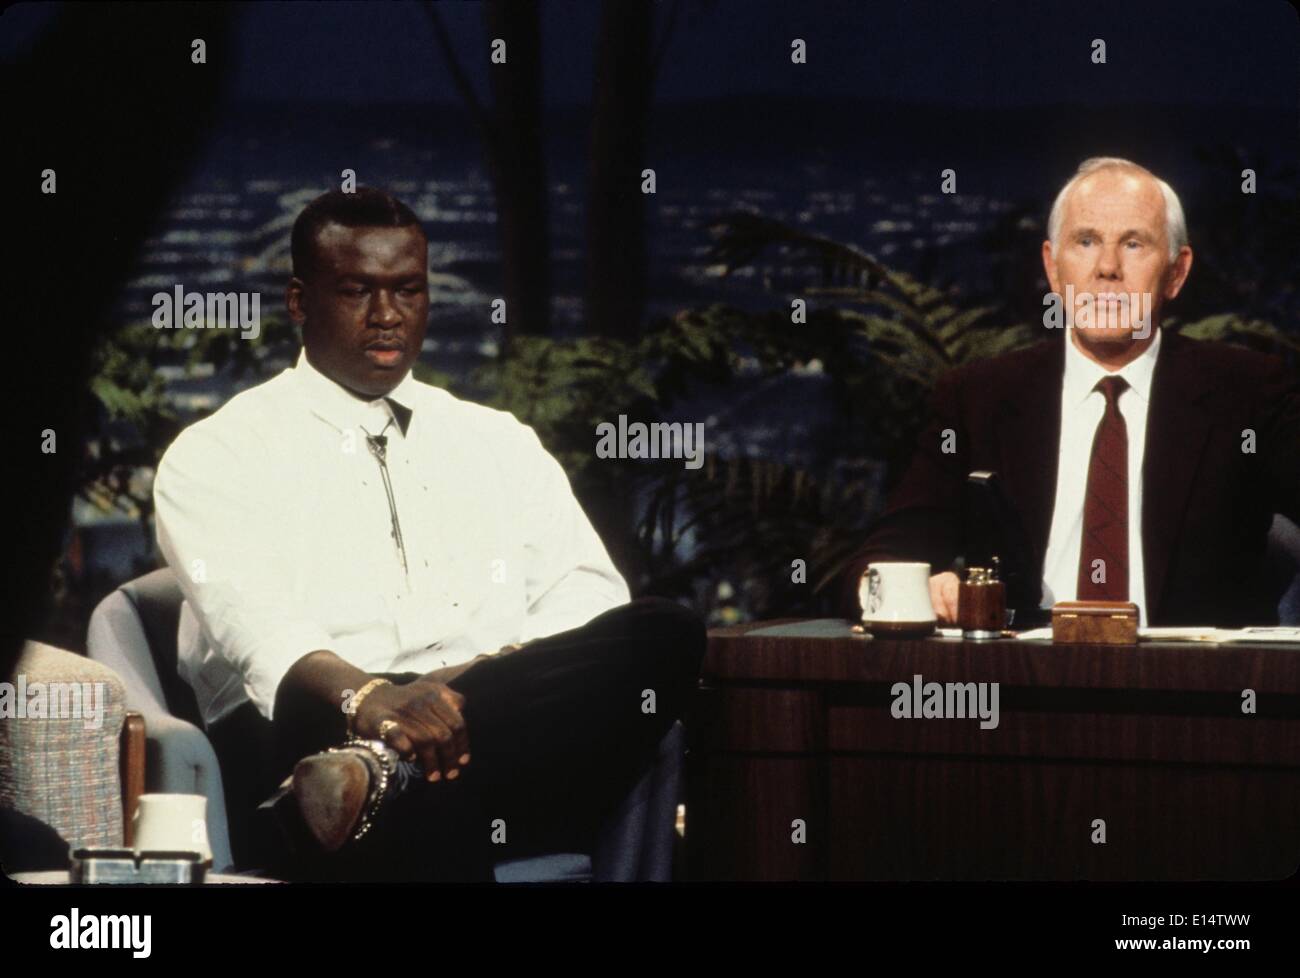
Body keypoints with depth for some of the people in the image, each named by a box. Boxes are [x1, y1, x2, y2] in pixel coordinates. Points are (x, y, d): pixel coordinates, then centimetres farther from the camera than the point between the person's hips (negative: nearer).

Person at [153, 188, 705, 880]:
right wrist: (361, 695, -30)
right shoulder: (218, 454, 13)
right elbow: (246, 618, -6)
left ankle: (376, 777, -45)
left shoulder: (500, 443, 27)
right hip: (314, 726, -6)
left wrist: (492, 676, -13)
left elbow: (586, 591, 12)